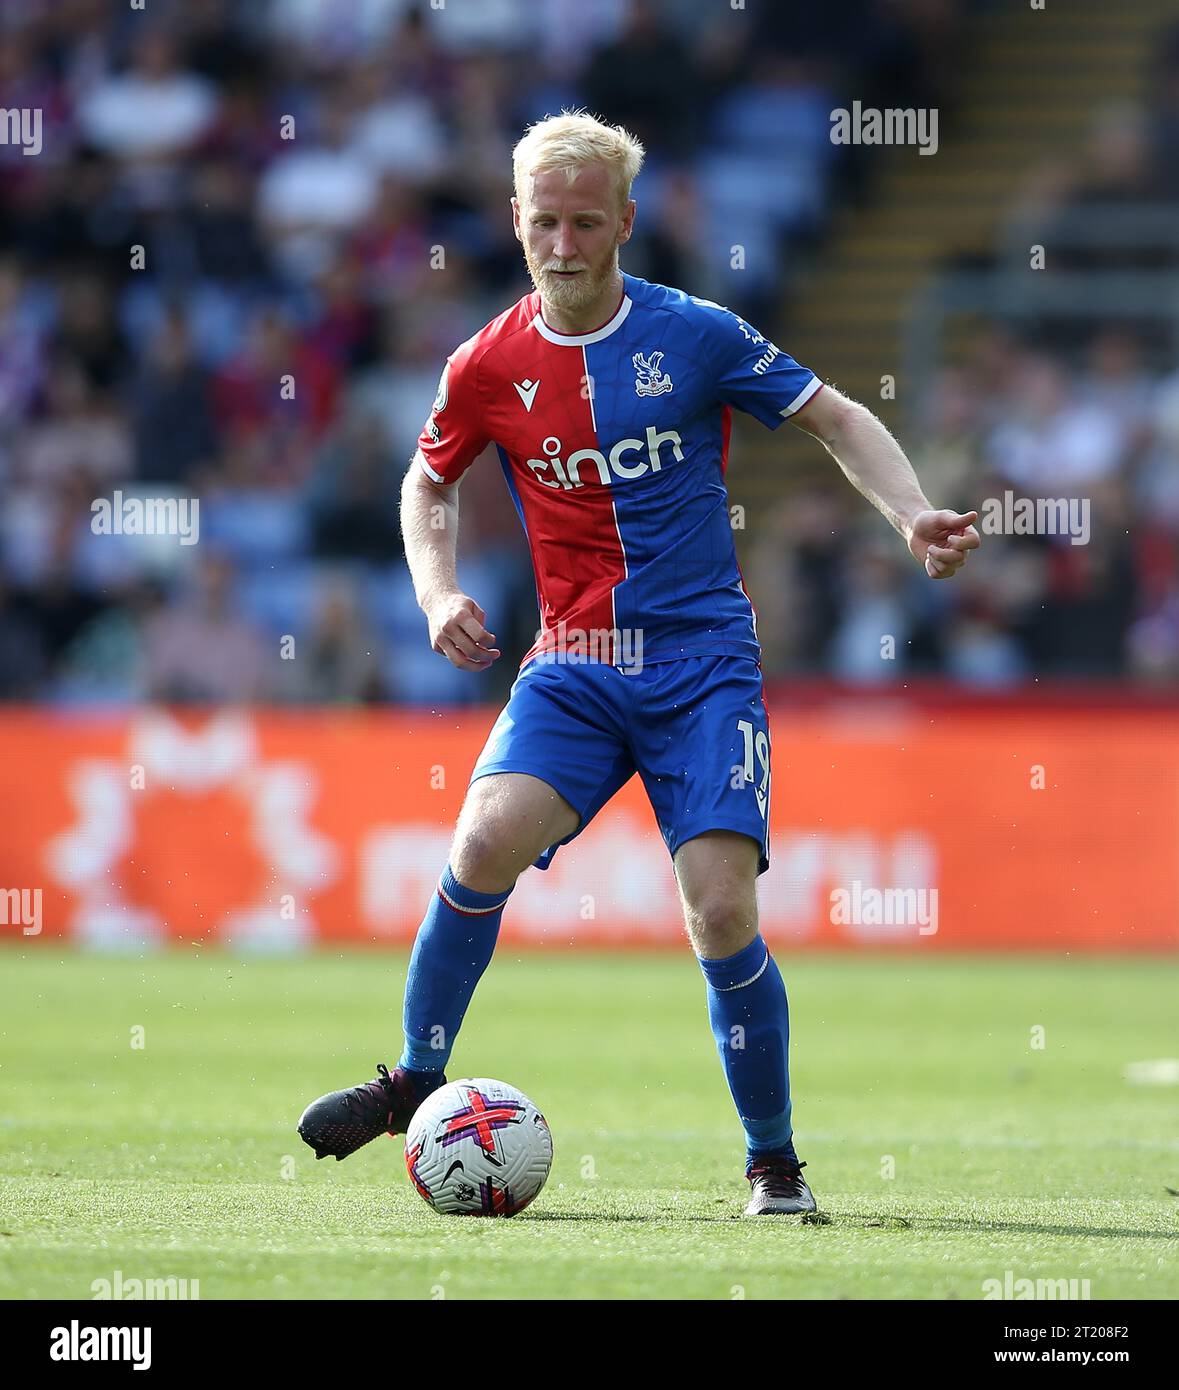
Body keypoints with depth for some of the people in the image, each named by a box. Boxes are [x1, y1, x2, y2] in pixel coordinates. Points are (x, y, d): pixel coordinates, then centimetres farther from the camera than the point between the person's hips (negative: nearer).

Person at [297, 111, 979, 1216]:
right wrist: (438, 595, 3)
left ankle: (773, 1160, 5)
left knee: (721, 913, -14)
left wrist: (913, 516, -9)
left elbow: (837, 418, 6)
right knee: (487, 840, -24)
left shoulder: (695, 336, -4)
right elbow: (428, 483, 20)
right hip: (573, 666, 2)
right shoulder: (487, 368, 2)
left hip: (704, 664, -2)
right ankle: (416, 1081, -3)